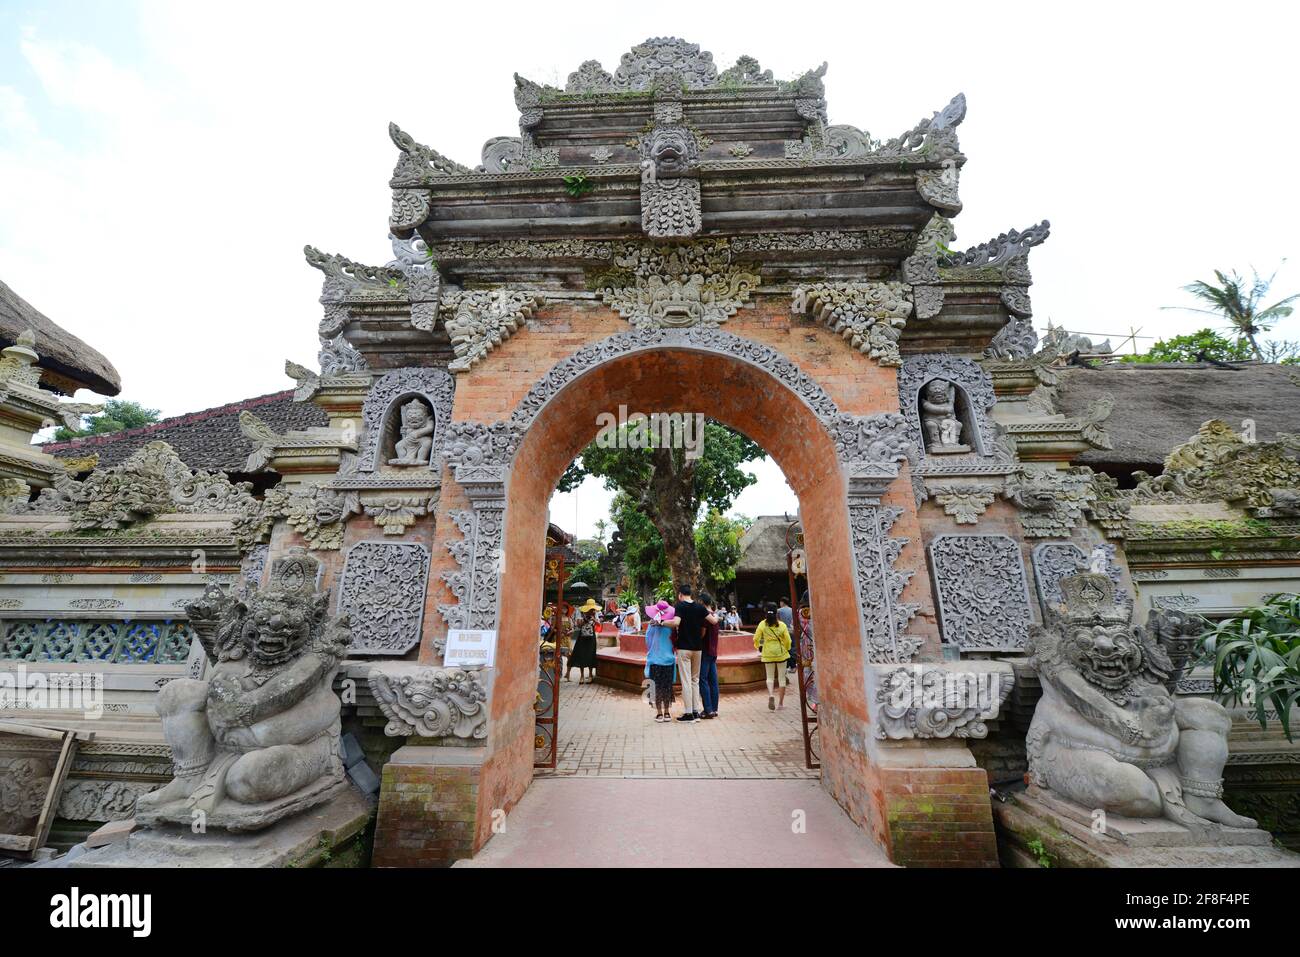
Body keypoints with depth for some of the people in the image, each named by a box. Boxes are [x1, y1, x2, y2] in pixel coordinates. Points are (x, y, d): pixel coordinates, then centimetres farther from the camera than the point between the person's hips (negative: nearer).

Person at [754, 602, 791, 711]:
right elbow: (787, 640, -4)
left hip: (768, 654, 0)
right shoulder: (782, 624, -5)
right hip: (781, 653, 0)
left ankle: (771, 695, -14)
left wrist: (758, 647, 15)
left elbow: (756, 638, -5)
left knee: (770, 677, 12)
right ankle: (781, 703, 17)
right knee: (782, 678, 11)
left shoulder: (762, 624, -5)